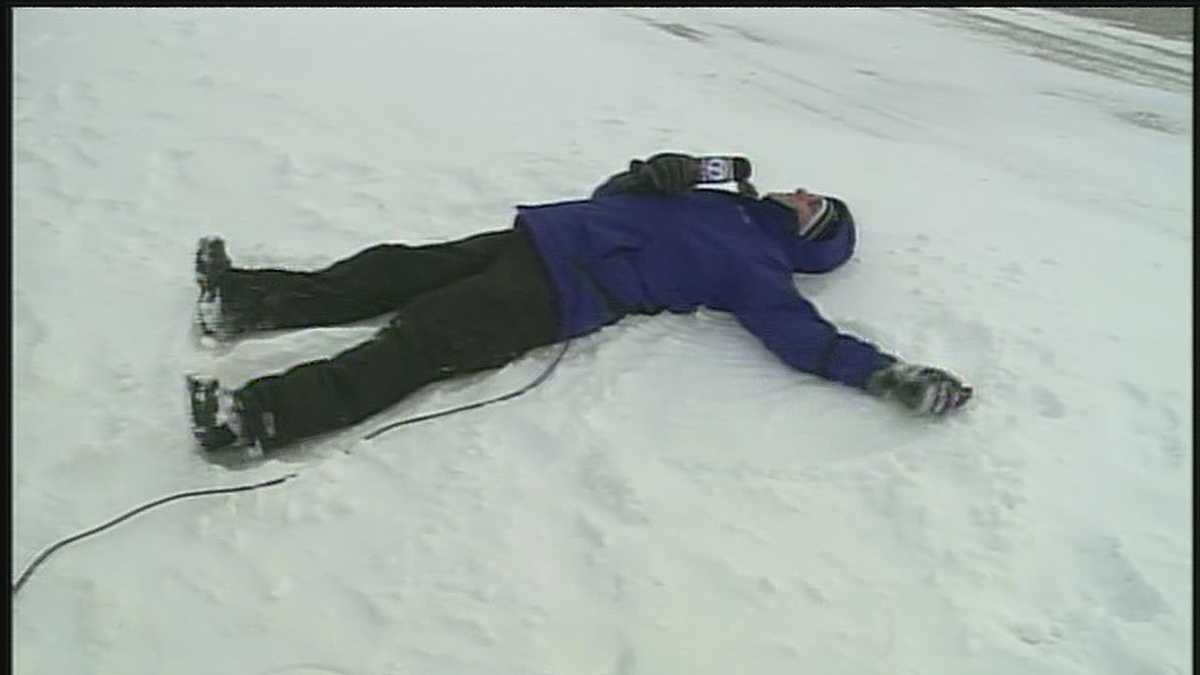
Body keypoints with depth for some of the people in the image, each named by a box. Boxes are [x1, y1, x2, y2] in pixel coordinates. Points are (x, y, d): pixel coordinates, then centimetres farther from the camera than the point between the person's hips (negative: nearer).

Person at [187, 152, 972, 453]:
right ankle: (246, 301, 11)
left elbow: (807, 337, -12)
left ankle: (261, 416, -23)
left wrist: (887, 373, -21)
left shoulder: (754, 267, 1)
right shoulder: (721, 198, 22)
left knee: (417, 340, -21)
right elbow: (613, 195, 24)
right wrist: (650, 173, 3)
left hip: (560, 295, -8)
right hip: (543, 234, 8)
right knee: (398, 269, 4)